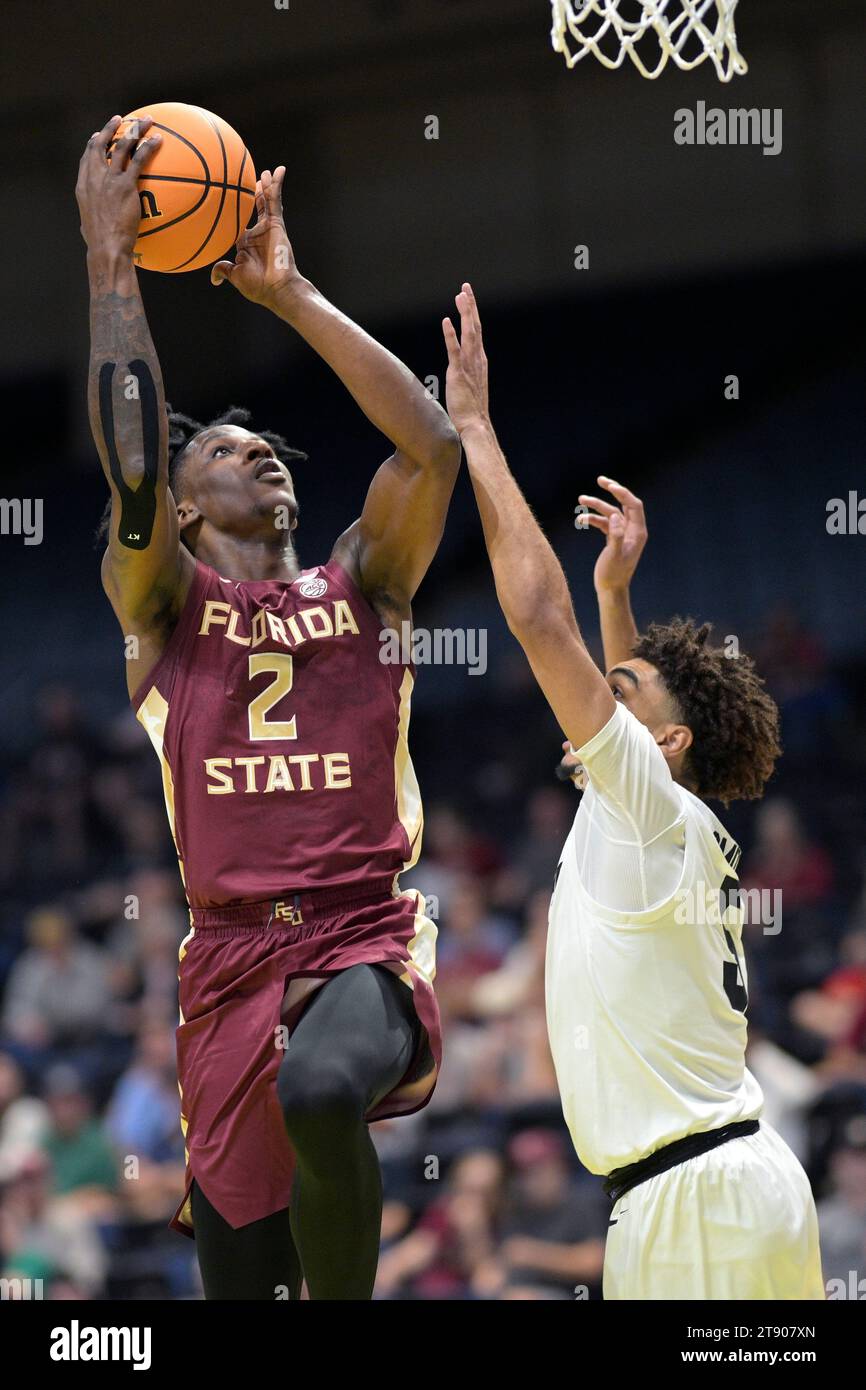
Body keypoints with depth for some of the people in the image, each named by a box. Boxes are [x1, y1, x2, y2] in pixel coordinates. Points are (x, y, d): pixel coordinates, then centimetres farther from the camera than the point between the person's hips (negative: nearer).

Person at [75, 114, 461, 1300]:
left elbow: (433, 446, -1)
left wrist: (290, 293, 2)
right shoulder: (164, 606, 10)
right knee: (243, 1278, 3)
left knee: (319, 1092, -36)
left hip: (366, 946, -1)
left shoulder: (361, 585, 13)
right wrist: (111, 264, -9)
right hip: (232, 965, 1)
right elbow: (132, 477, -10)